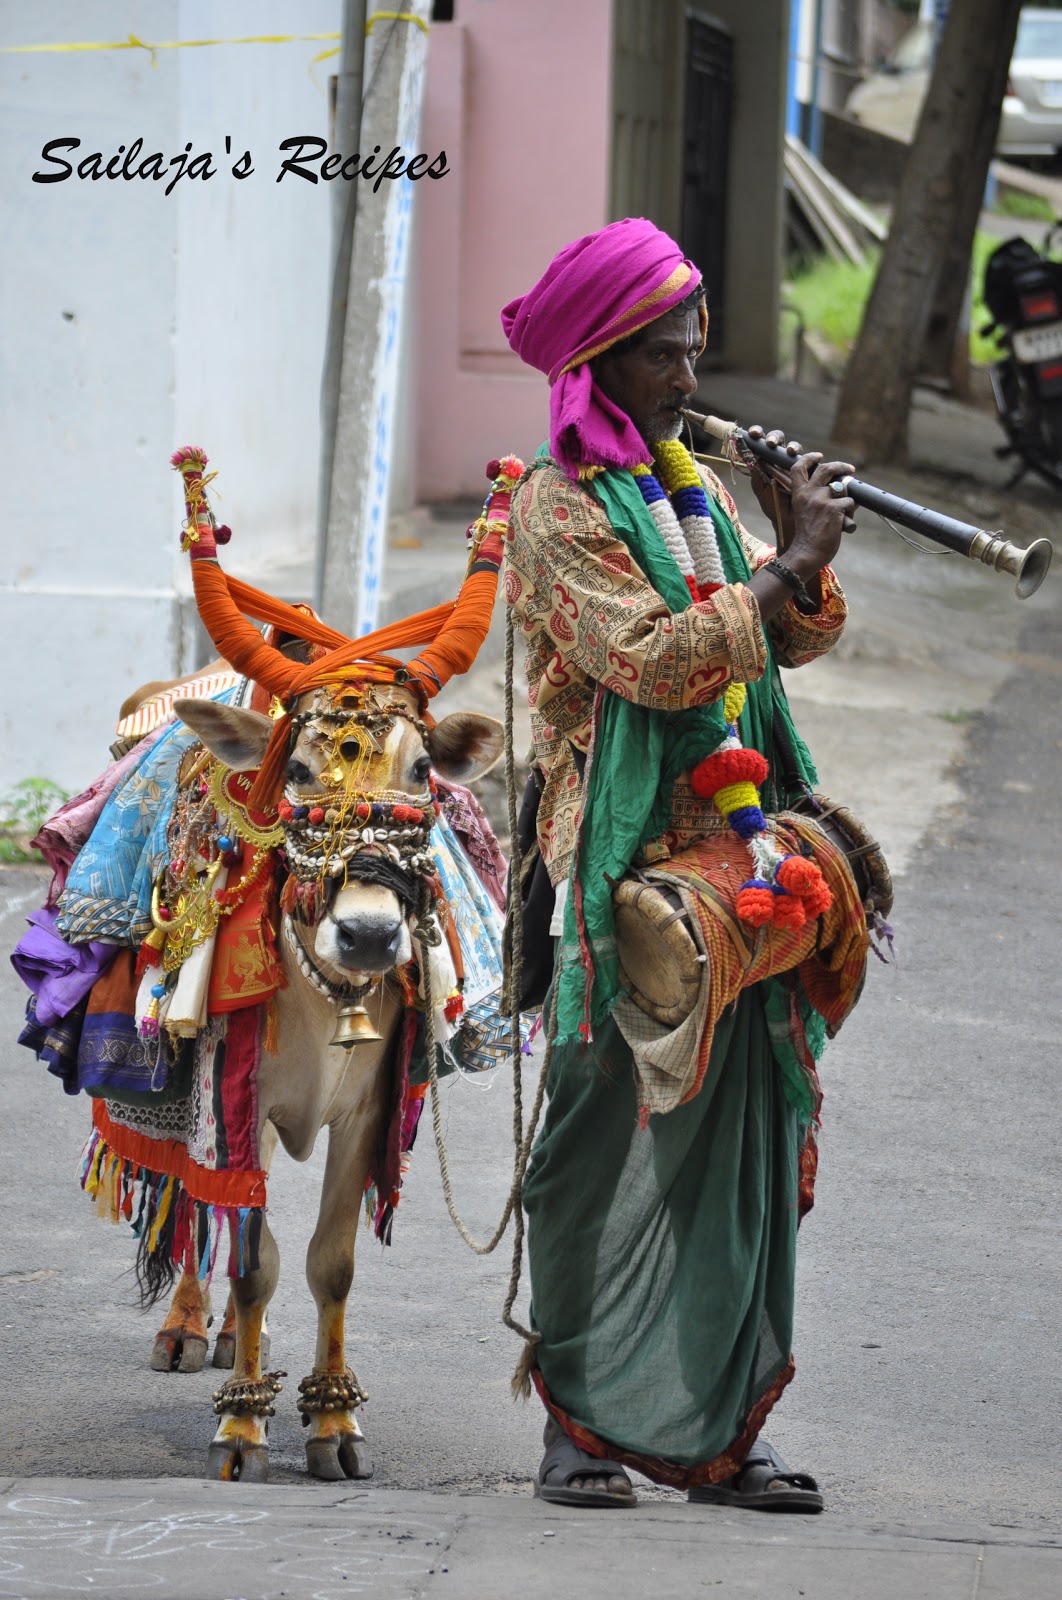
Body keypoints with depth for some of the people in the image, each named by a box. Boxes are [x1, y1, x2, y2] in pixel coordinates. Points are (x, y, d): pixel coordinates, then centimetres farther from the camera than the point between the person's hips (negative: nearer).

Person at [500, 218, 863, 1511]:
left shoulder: (692, 483, 17)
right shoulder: (558, 505, -7)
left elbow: (787, 639, 15)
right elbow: (655, 659, -18)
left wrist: (805, 564, -4)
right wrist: (786, 564, -16)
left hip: (732, 847, 7)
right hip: (627, 858, -7)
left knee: (741, 1138, 5)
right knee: (610, 1137, -5)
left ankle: (718, 1432, 10)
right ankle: (579, 1424, 1)